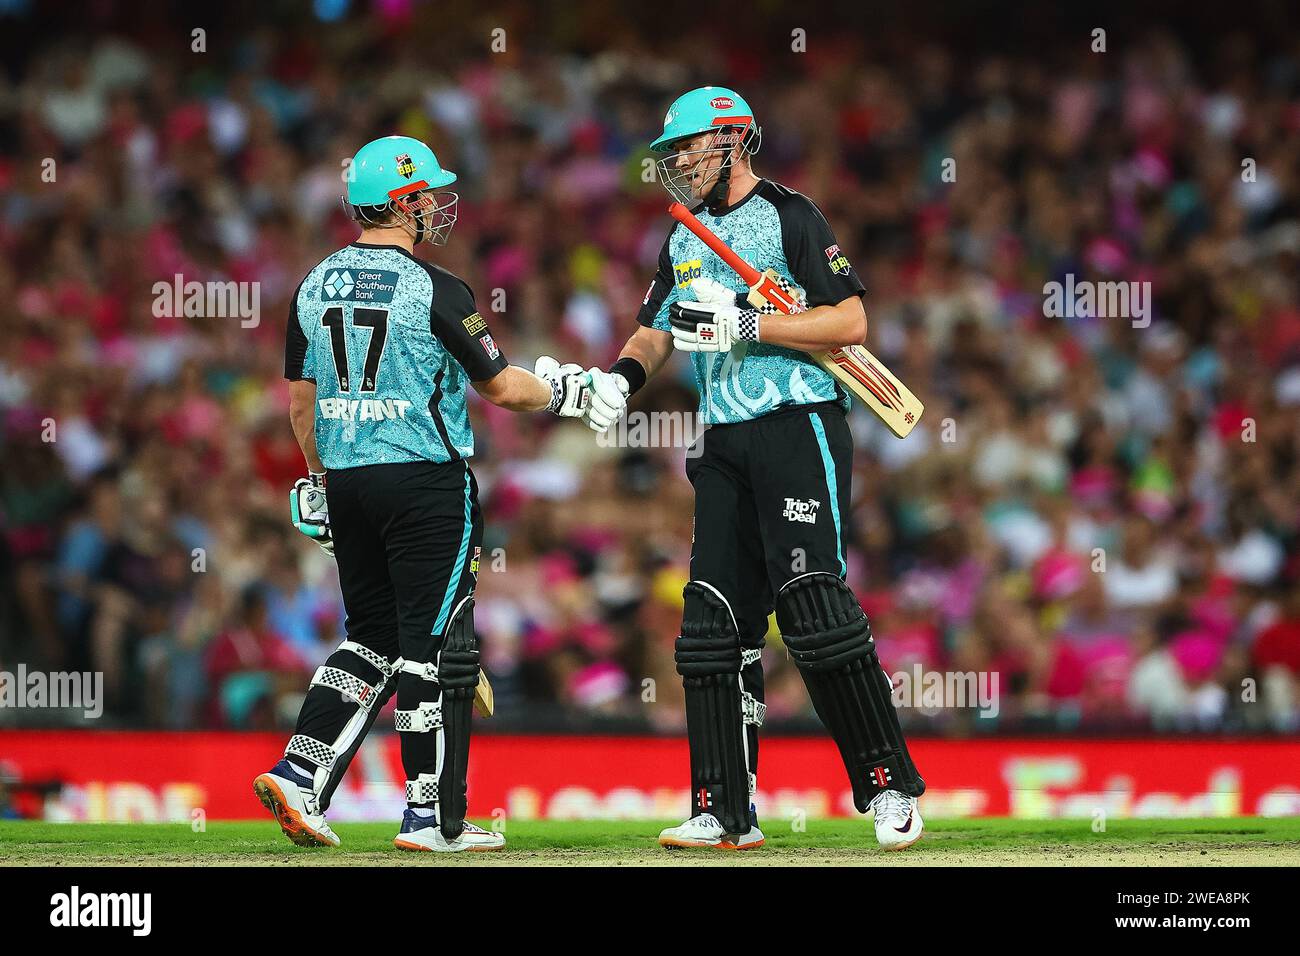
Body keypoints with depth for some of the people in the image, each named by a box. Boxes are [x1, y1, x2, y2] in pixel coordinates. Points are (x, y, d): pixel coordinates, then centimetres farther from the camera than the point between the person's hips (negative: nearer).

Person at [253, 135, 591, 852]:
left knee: (373, 638, 15)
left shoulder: (316, 287, 7)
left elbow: (301, 399, 12)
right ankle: (433, 818, 1)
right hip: (427, 480, -6)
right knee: (434, 644, -1)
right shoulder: (435, 290, -11)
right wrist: (562, 392, 14)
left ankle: (299, 777, 2)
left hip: (345, 481, 6)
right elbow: (500, 387, -5)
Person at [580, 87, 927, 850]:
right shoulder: (685, 242, 19)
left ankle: (891, 787, -12)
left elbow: (851, 322, -12)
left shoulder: (789, 217, -4)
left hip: (800, 427, -8)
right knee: (715, 620, 2)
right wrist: (623, 375, 1)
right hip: (725, 444, 8)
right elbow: (657, 331, 23)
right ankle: (726, 814, 4)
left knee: (813, 602, -17)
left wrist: (748, 324, -18)